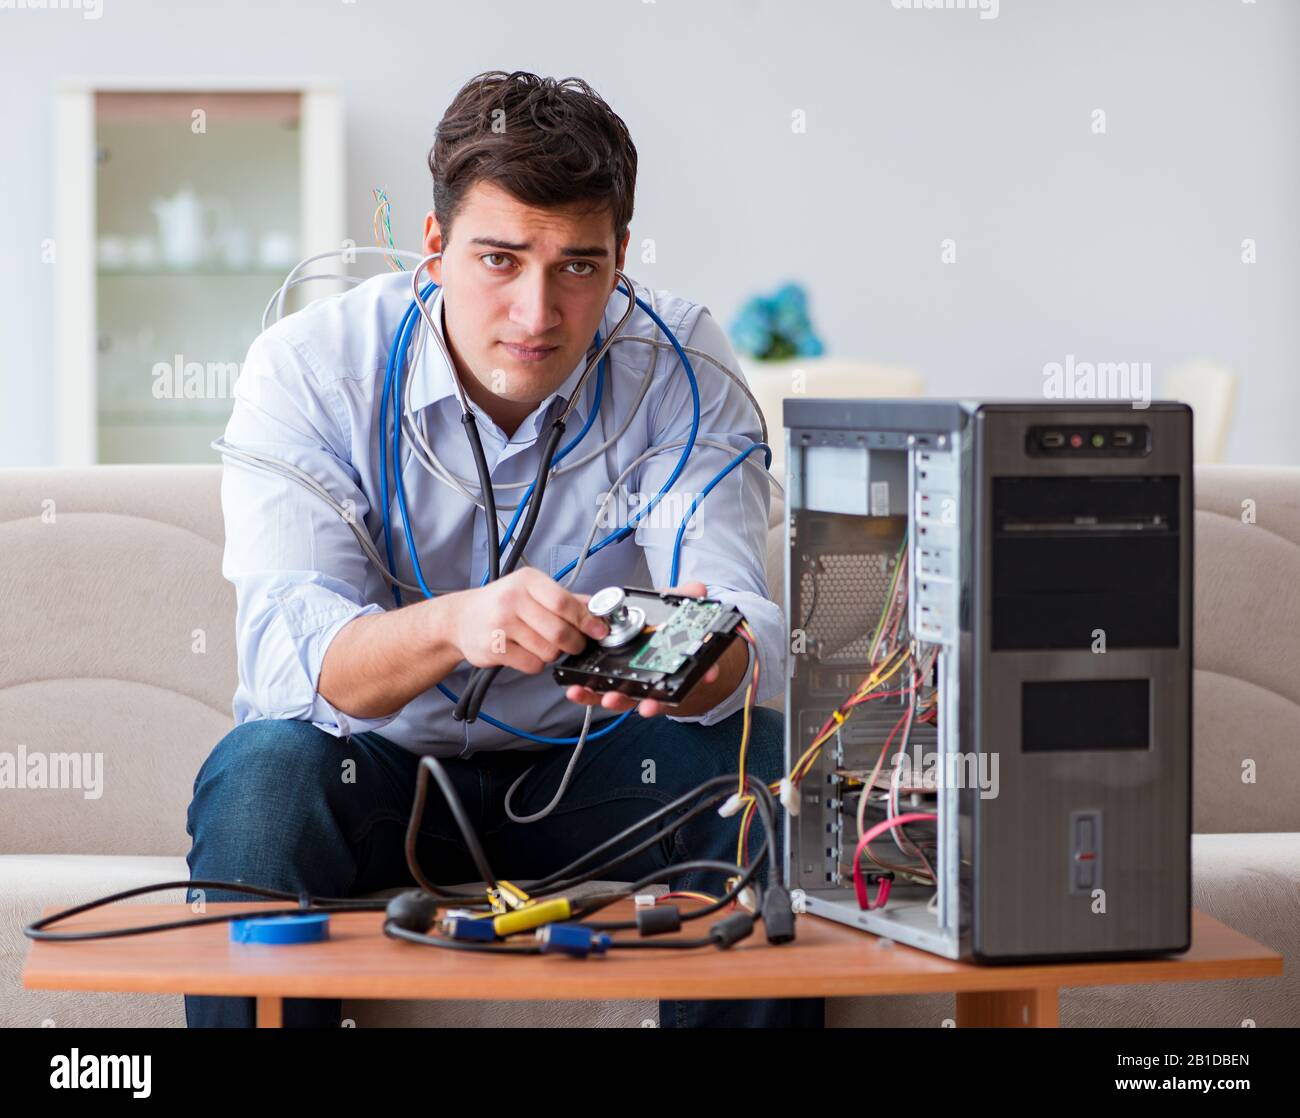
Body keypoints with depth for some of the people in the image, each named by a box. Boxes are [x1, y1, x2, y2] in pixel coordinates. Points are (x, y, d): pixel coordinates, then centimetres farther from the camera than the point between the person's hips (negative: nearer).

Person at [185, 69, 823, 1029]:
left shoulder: (680, 364, -10)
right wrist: (454, 625, -49)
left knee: (762, 766, -26)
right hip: (377, 770, -1)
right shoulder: (309, 367, -15)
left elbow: (747, 626, -21)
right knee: (263, 773, -33)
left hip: (584, 772, 2)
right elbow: (287, 653, -27)